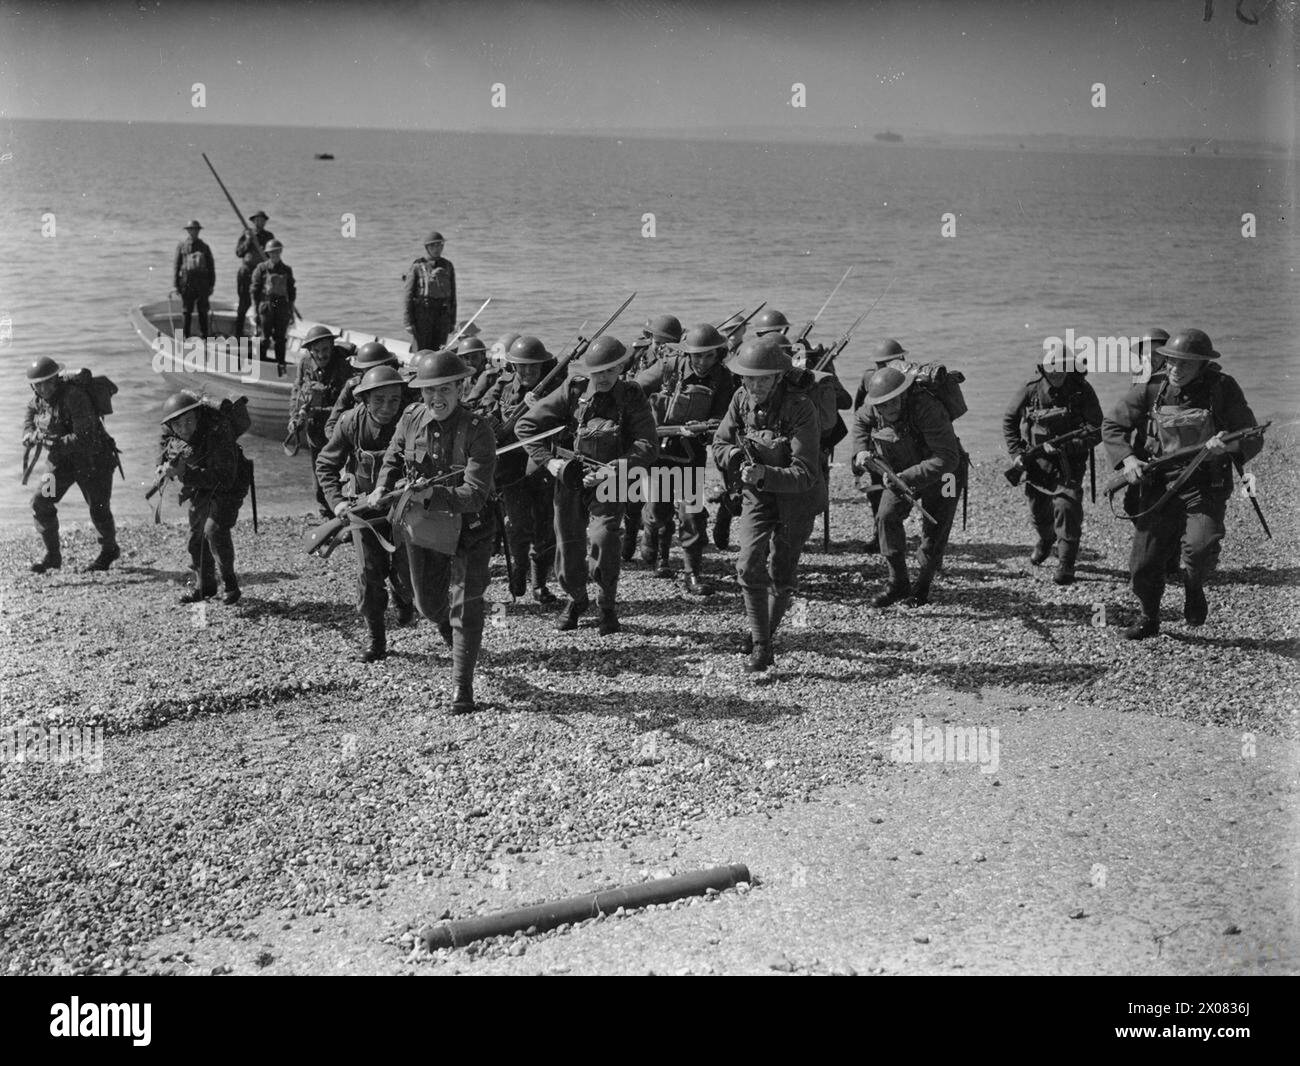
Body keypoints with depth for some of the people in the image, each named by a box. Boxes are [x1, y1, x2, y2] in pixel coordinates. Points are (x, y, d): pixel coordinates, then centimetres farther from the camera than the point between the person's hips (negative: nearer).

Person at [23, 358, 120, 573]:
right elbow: (30, 411, 23)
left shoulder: (74, 397, -28)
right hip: (61, 460, 7)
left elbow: (85, 439, -33)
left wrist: (53, 443, -36)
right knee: (41, 503, -5)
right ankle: (53, 555, 7)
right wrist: (30, 434, 5)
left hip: (92, 459, -6)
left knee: (98, 508, 5)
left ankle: (109, 550, 31)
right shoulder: (39, 398, -4)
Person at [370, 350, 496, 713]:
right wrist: (381, 490, -9)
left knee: (464, 608, -5)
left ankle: (462, 689, 6)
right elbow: (392, 460, 11)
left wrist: (431, 495, -37)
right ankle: (455, 641, 49)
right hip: (421, 527, 5)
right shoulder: (411, 418, -6)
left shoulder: (477, 430, -21)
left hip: (468, 529, -5)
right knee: (429, 604, 17)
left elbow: (475, 493, -26)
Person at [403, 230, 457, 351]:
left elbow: (452, 294, 12)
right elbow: (408, 295, -4)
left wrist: (452, 321, 8)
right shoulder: (417, 266, -3)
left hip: (442, 315, 3)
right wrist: (408, 322, -10)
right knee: (421, 353, -2)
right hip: (422, 314, -3)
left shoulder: (448, 266, 9)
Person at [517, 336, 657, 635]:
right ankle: (576, 598, 35)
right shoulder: (572, 391, -5)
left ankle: (608, 606, 3)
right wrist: (548, 460, -13)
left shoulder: (632, 396, -7)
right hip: (569, 479, 2)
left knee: (603, 538, -20)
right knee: (569, 544, 6)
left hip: (610, 484, -2)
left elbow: (647, 445, -15)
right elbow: (526, 425, -1)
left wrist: (613, 470, -26)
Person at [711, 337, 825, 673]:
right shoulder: (741, 400, -9)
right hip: (756, 495, 3)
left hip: (796, 499, -3)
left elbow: (805, 474, -28)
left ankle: (767, 630, 32)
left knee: (781, 575, 6)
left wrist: (764, 474, -43)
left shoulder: (799, 408, -25)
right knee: (749, 566, -13)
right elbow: (720, 444, 3)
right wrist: (738, 457, -19)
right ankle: (760, 645, -4)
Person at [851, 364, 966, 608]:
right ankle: (898, 583, -2)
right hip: (901, 473, 5)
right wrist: (861, 450, -8)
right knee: (886, 516, -14)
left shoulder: (927, 407, -37)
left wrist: (907, 478, -43)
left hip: (939, 474, -5)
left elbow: (947, 458, -40)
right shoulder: (873, 407, -18)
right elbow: (860, 421, 10)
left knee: (934, 533, 1)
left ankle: (922, 587, 25)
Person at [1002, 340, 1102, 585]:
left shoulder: (1082, 391, -14)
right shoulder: (1030, 390, -9)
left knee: (1066, 508, -17)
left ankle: (1066, 567, -8)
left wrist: (1060, 446, -25)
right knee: (1038, 513, 13)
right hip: (1037, 463, 3)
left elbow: (1095, 432, -16)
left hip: (1069, 464, -3)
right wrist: (1017, 452, -5)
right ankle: (1046, 539, 49)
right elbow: (1009, 421, 5)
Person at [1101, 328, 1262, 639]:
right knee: (1142, 566, 3)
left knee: (1201, 547, -29)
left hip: (1205, 488, -2)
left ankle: (1194, 589, 6)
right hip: (1159, 488, 2)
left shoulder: (1223, 389, -5)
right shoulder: (1151, 389, -2)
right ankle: (1150, 618, 35)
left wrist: (1229, 445, -25)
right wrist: (1127, 458, -12)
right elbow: (1111, 426, 6)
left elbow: (1253, 439, -2)